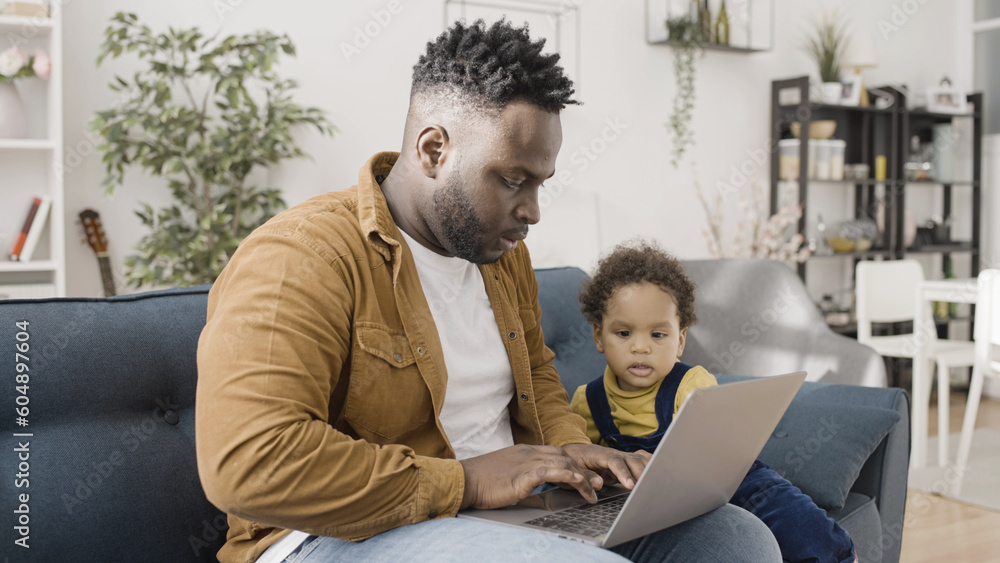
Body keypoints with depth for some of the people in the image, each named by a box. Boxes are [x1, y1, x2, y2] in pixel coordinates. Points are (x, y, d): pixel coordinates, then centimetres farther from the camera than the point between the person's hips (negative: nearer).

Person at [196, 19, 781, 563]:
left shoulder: (504, 251, 12)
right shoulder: (301, 257, -17)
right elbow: (245, 463, -28)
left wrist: (573, 451, 3)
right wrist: (465, 481, -23)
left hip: (512, 513, 8)